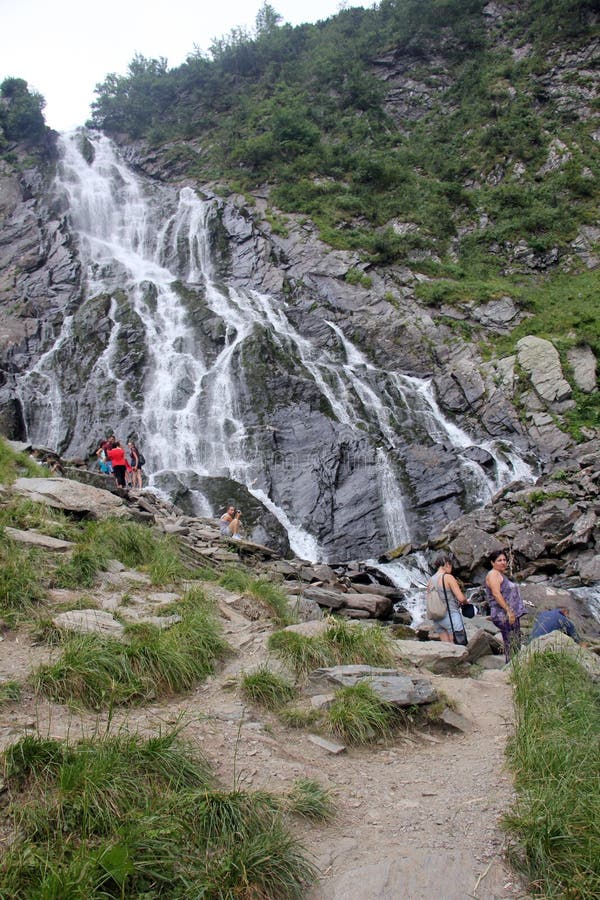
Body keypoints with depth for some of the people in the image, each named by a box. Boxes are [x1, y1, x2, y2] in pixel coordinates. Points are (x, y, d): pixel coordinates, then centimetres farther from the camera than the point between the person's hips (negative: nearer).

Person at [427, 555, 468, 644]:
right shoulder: (448, 577, -10)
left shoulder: (431, 580, 9)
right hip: (451, 616, -7)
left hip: (437, 619, 7)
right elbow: (461, 598, -15)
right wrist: (465, 602, 8)